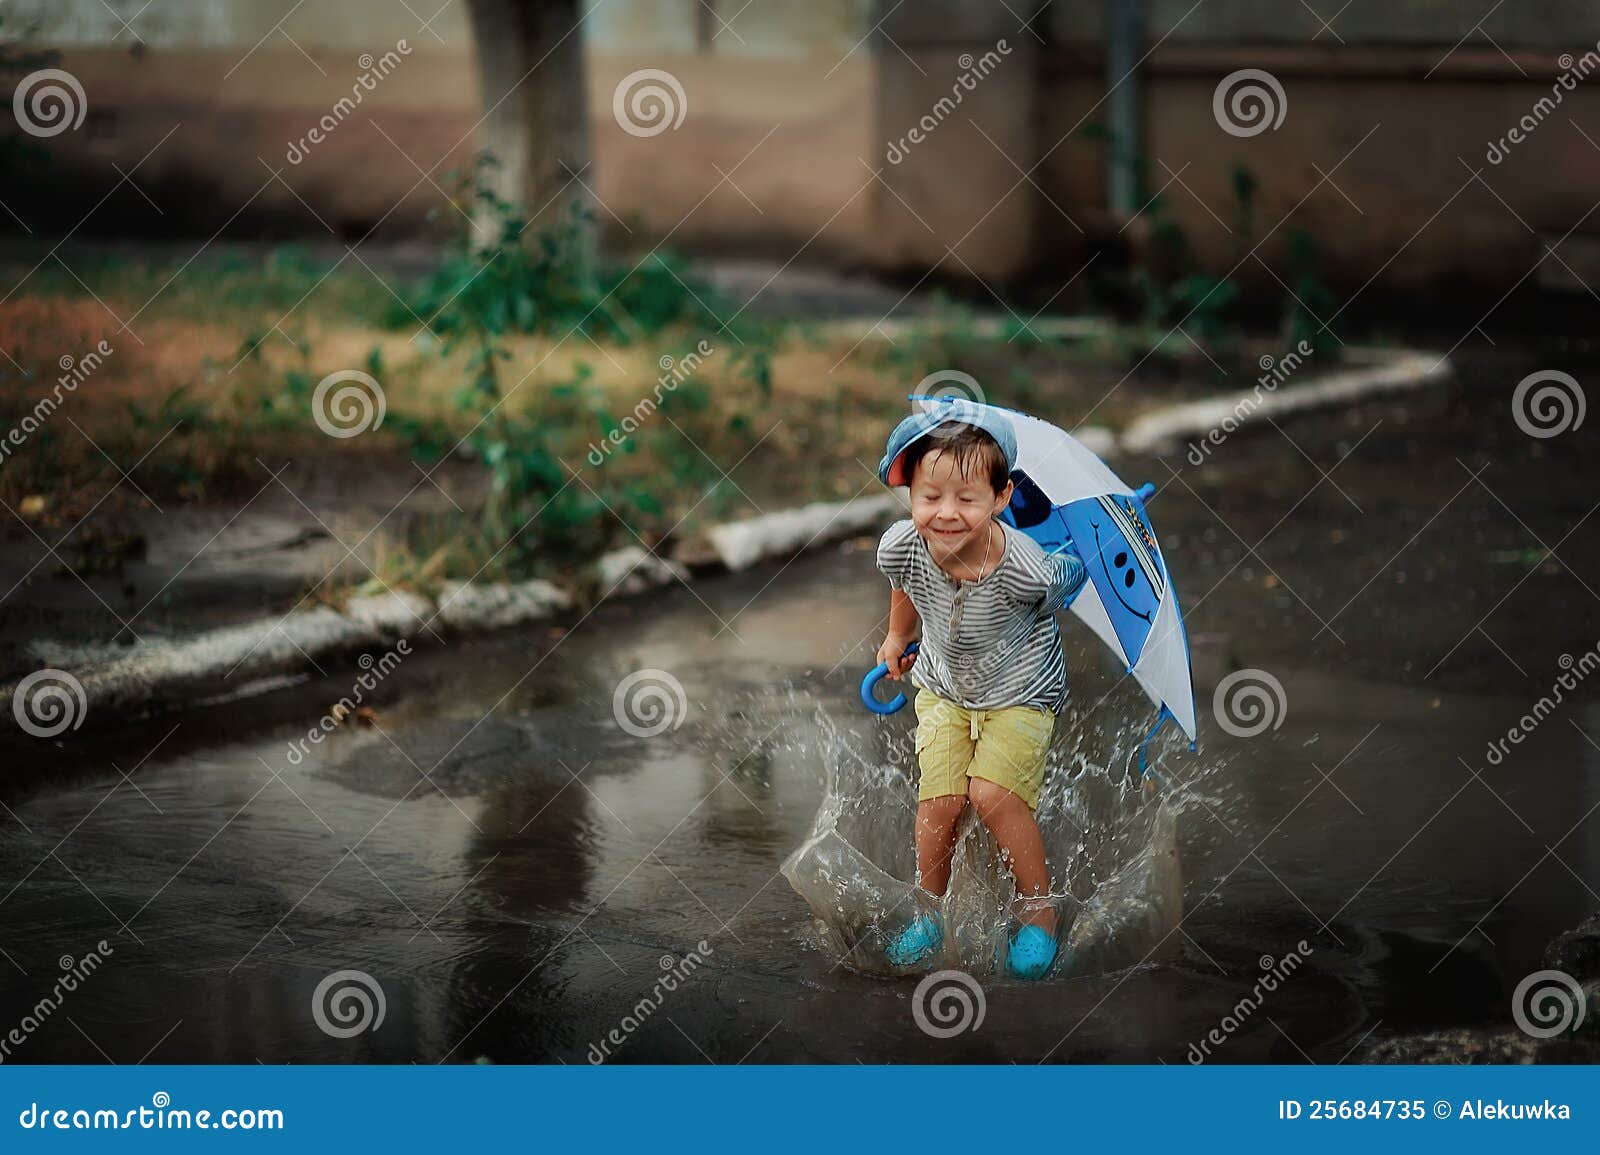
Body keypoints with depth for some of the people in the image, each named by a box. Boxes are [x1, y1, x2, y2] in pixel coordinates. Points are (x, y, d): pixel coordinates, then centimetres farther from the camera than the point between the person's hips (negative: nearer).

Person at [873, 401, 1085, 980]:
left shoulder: (1027, 569, -36)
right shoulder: (900, 549, -24)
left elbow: (1074, 575, -10)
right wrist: (897, 638, 20)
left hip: (1020, 692, -3)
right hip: (943, 687, 3)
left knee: (991, 793, -19)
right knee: (939, 799, -10)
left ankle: (1039, 910, 3)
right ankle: (929, 913, 15)